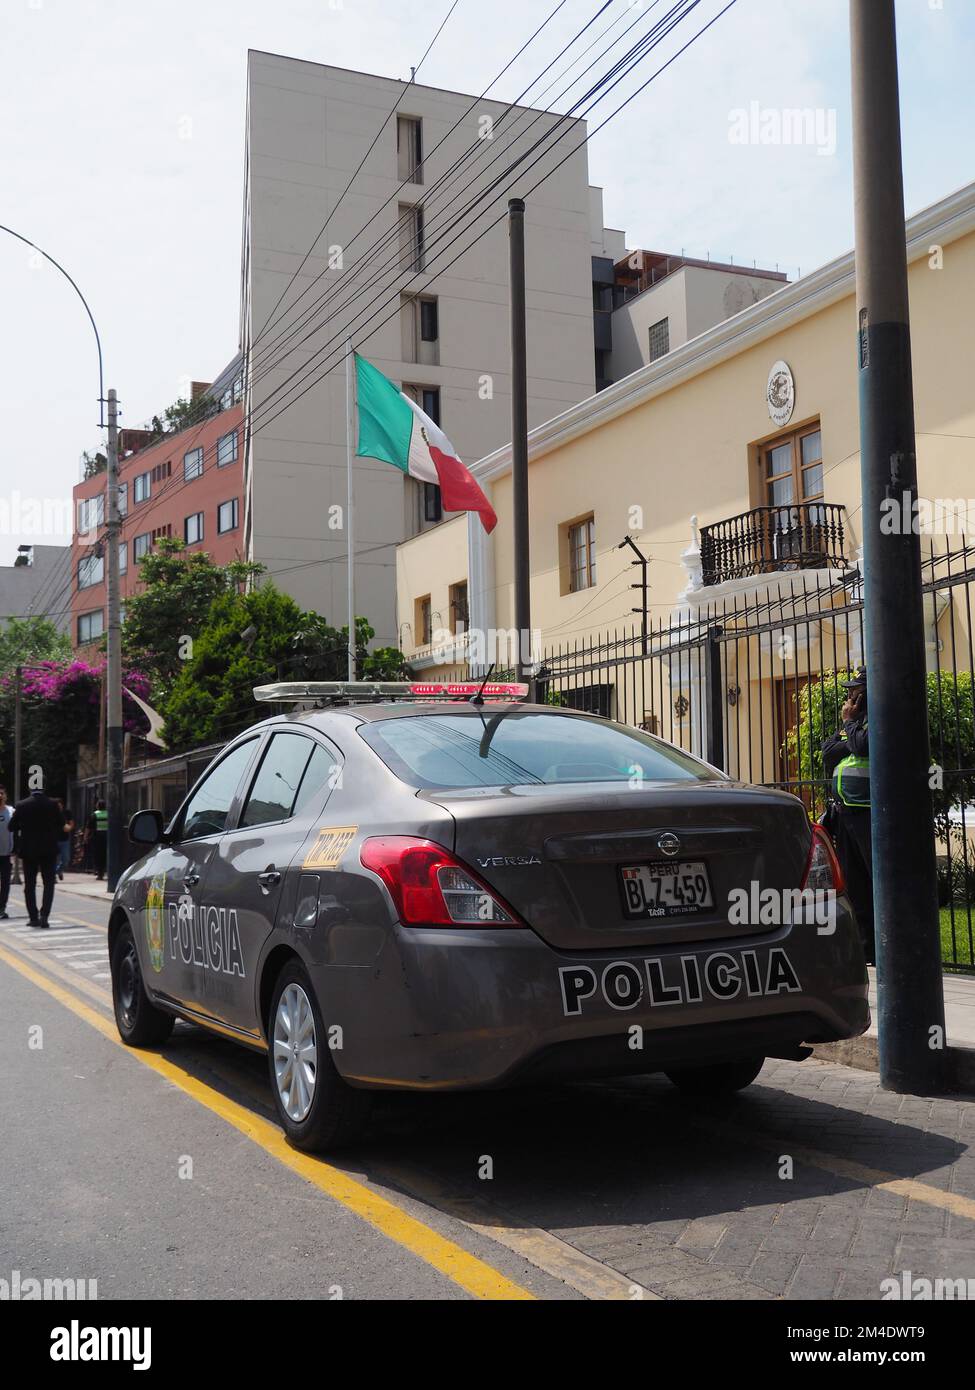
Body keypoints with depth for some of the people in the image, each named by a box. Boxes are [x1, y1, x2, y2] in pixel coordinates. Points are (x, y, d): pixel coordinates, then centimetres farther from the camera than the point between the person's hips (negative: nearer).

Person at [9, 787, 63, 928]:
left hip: (28, 850, 1)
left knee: (30, 885, 10)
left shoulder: (21, 805, -7)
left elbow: (12, 826, -1)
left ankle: (34, 917, 9)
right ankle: (44, 915, -8)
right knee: (49, 884, 6)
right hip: (49, 850, 0)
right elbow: (59, 826, -2)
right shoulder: (52, 805, -8)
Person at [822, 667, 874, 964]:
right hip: (844, 812, 9)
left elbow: (863, 745, -20)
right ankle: (868, 949, 15)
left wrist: (849, 722, -4)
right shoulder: (855, 720, 20)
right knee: (855, 884, 10)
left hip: (869, 813, -9)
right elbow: (828, 751, 12)